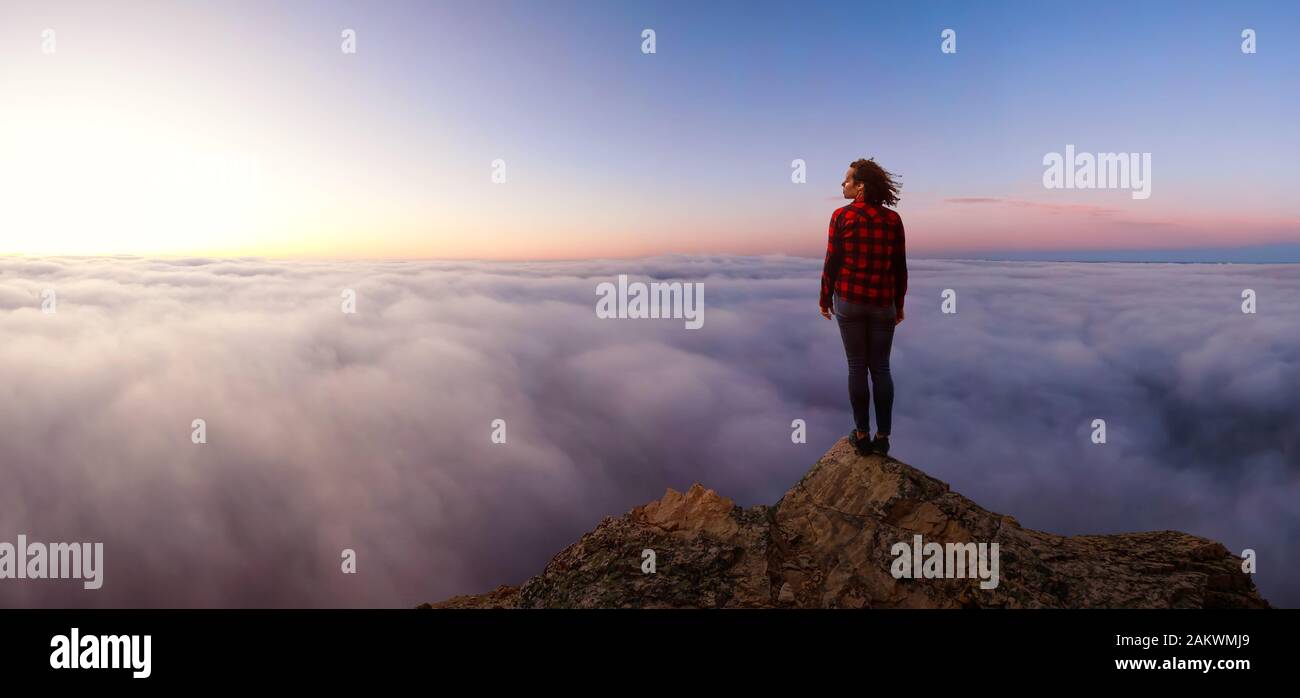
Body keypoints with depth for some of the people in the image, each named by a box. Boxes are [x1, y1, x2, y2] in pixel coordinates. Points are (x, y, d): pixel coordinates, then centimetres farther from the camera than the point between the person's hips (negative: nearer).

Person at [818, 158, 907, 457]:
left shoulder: (841, 216, -7)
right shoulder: (893, 219, 0)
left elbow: (832, 262, -6)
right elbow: (900, 267, 2)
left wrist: (825, 299, 7)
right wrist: (899, 305, 13)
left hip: (849, 300, -2)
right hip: (883, 303, 2)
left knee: (857, 367, 7)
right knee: (881, 368, 10)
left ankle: (862, 435, 12)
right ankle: (882, 437, 13)